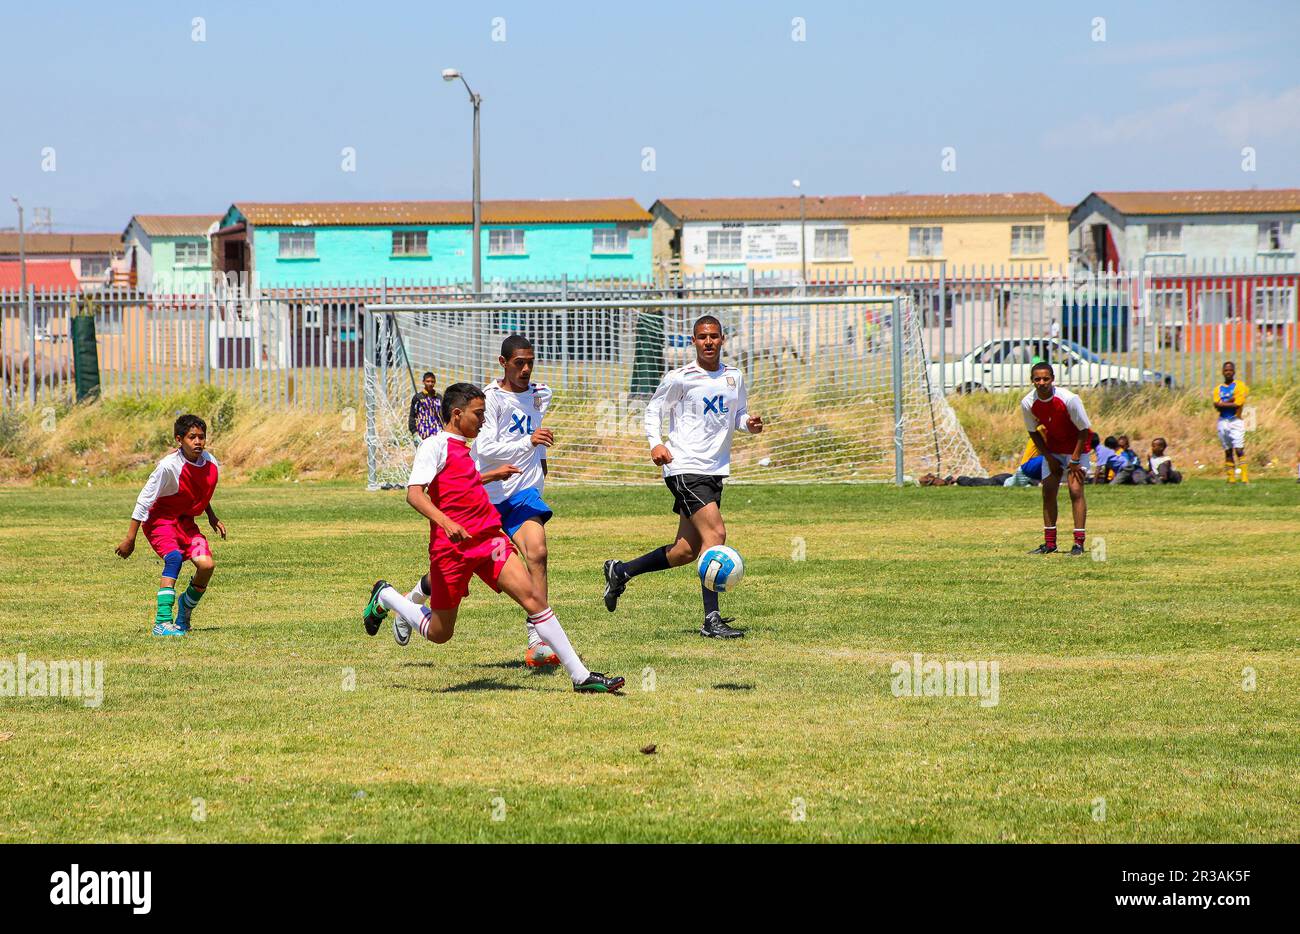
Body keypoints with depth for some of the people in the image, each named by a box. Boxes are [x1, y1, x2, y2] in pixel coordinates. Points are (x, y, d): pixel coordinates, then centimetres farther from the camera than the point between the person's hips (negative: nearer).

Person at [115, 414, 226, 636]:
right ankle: (163, 622, -34)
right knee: (174, 557, -31)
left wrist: (212, 517, 17)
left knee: (206, 564, -14)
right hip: (160, 518, -6)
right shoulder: (169, 466, -25)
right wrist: (130, 538, -17)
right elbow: (144, 501, -19)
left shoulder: (210, 463, -5)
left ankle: (186, 608, 15)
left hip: (185, 521, 6)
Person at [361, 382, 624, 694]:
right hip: (452, 546, -7)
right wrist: (445, 522, -35)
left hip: (489, 538, 7)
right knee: (440, 633, 5)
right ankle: (385, 596, 33)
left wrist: (492, 475, 41)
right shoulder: (435, 446, -8)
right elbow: (414, 494, -20)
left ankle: (581, 677, -13)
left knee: (531, 596, -11)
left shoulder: (461, 448, 18)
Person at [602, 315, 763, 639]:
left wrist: (749, 424, -1)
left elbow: (739, 415, 22)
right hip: (685, 468, -7)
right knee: (715, 533, -20)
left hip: (715, 471, 7)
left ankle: (620, 571, 28)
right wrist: (655, 443, -11)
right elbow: (654, 408, 4)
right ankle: (711, 619, -20)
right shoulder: (680, 378, -6)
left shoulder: (734, 377, 11)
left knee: (687, 549, 9)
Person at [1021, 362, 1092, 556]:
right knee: (1048, 491, 2)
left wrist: (1075, 460, -18)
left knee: (1075, 490, -14)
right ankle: (1049, 543, 10)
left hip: (1076, 447, -4)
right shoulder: (1027, 403, -16)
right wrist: (1049, 458, -4)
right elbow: (1033, 432, 1)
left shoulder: (1069, 399, -28)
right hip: (1052, 448, 4)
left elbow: (1084, 430, -18)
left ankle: (1079, 543, -13)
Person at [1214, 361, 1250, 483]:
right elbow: (1217, 405, -1)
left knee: (1239, 450, -12)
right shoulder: (1218, 389, 13)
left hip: (1236, 421, -4)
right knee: (1228, 451, 5)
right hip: (1222, 422, 4)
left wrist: (1223, 404, -4)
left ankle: (1244, 477, -16)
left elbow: (1237, 404, -11)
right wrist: (1230, 400, -12)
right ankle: (1231, 478, 7)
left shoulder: (1239, 386, 0)